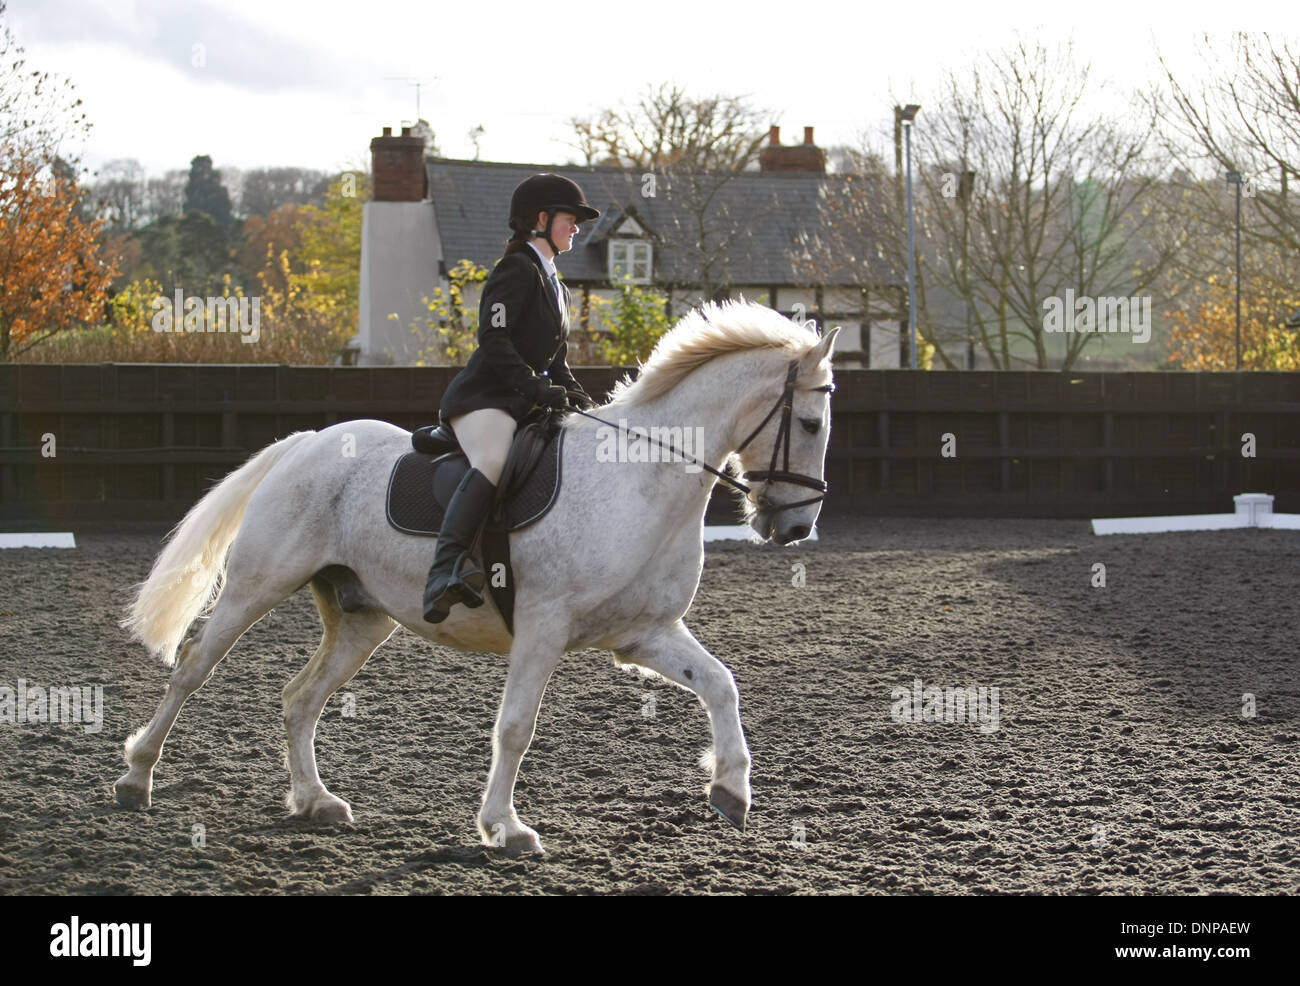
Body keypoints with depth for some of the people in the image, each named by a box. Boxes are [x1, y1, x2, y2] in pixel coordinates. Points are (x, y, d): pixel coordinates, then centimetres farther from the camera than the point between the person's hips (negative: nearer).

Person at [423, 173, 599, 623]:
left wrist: (575, 395, 10)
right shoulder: (518, 269, -5)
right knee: (492, 463, -36)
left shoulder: (556, 287, 25)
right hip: (484, 397, -11)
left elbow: (555, 359, 28)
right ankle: (445, 573, -52)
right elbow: (493, 339, -17)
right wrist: (536, 387, -23)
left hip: (523, 404, 11)